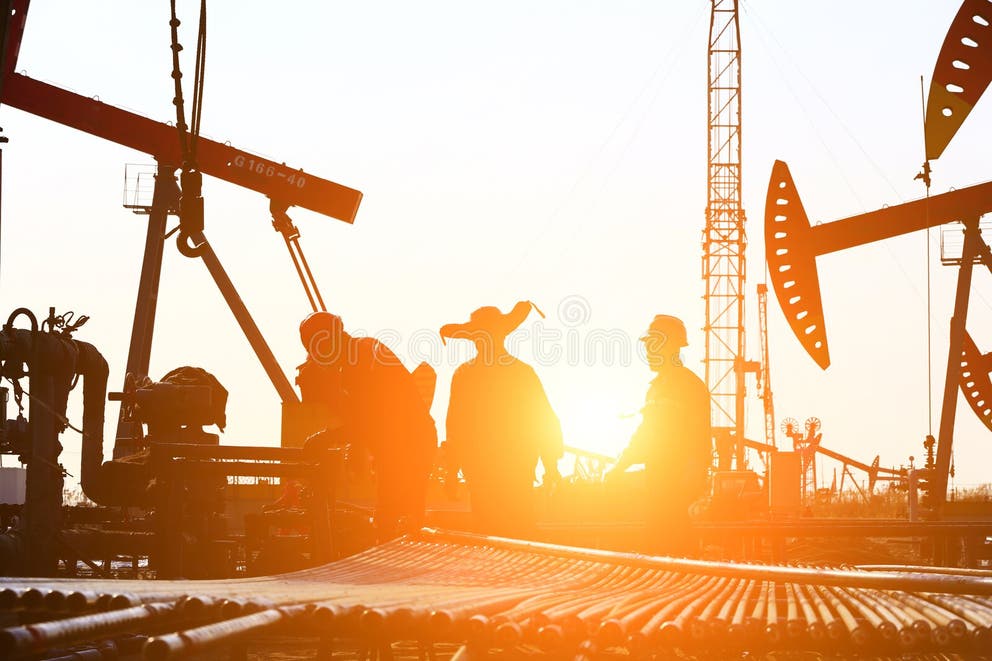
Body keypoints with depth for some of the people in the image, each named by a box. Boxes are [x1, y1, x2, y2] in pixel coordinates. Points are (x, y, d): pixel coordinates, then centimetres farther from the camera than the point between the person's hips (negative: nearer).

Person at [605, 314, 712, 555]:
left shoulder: (691, 385, -8)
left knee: (671, 540, -12)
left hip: (677, 479, -9)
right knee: (656, 535, 8)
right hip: (657, 475, 9)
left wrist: (694, 478, -22)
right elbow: (644, 433, 25)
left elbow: (701, 437, -15)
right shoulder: (657, 386, 19)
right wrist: (618, 468, 22)